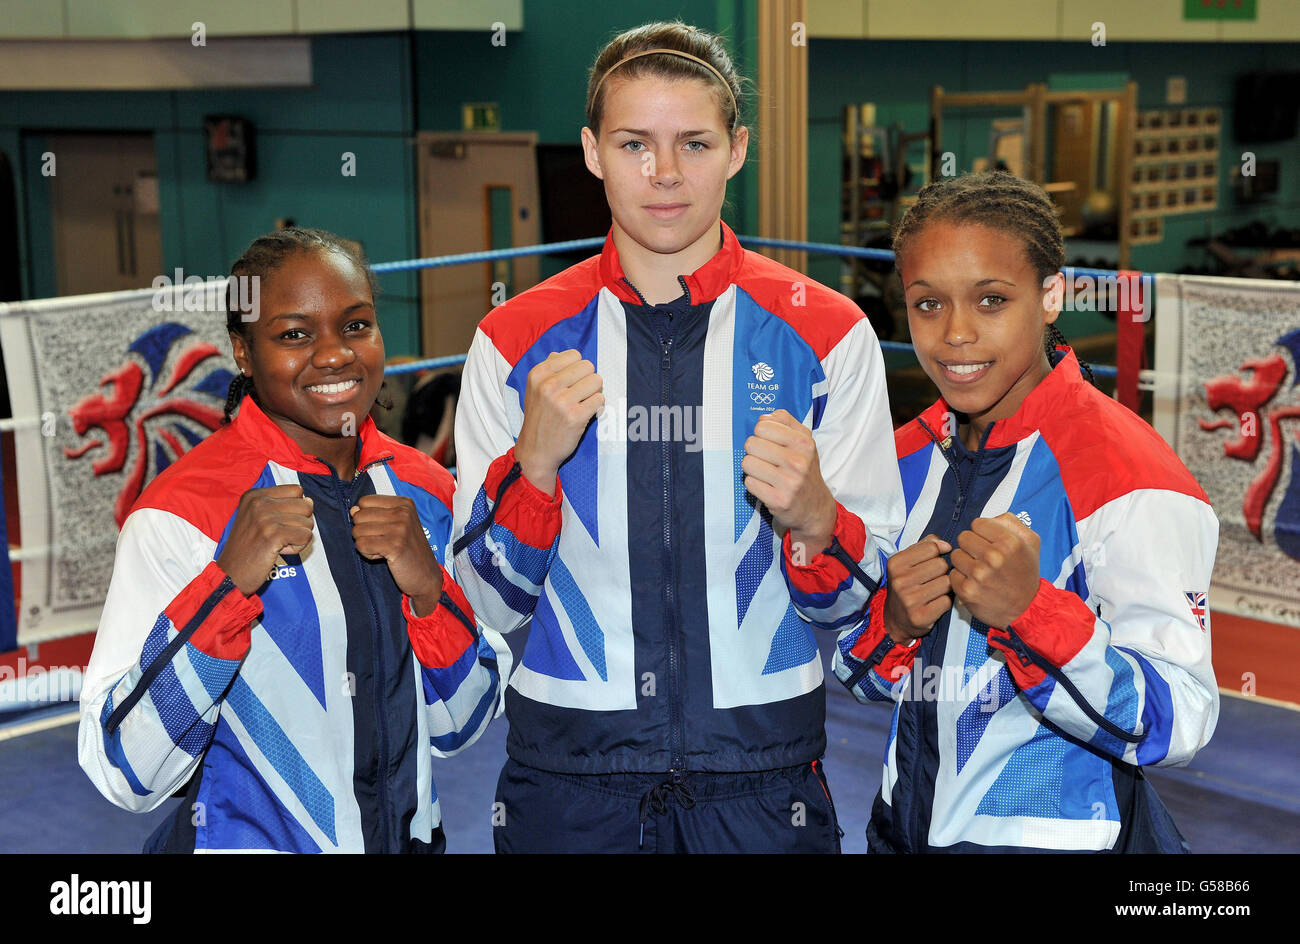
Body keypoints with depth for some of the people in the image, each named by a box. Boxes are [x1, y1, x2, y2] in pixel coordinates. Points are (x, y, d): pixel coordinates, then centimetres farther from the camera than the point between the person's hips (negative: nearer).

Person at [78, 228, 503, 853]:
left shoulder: (423, 489, -3)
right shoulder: (180, 514, -18)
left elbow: (458, 730, 0)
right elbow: (125, 777, -22)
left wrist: (429, 590, -16)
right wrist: (228, 583, -31)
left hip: (413, 836, 5)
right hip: (251, 838, -4)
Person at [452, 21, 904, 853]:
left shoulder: (826, 334, -2)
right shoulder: (517, 343, 1)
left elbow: (858, 601, 1)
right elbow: (493, 604, 1)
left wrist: (812, 518, -20)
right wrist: (535, 461, -15)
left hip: (763, 781, 0)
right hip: (567, 773, 1)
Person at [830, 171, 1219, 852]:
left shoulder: (1126, 473, -19)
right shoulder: (907, 458, -1)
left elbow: (1177, 725, -23)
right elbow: (859, 675, 7)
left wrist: (1027, 612, -35)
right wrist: (893, 625, -14)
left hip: (1065, 837, -5)